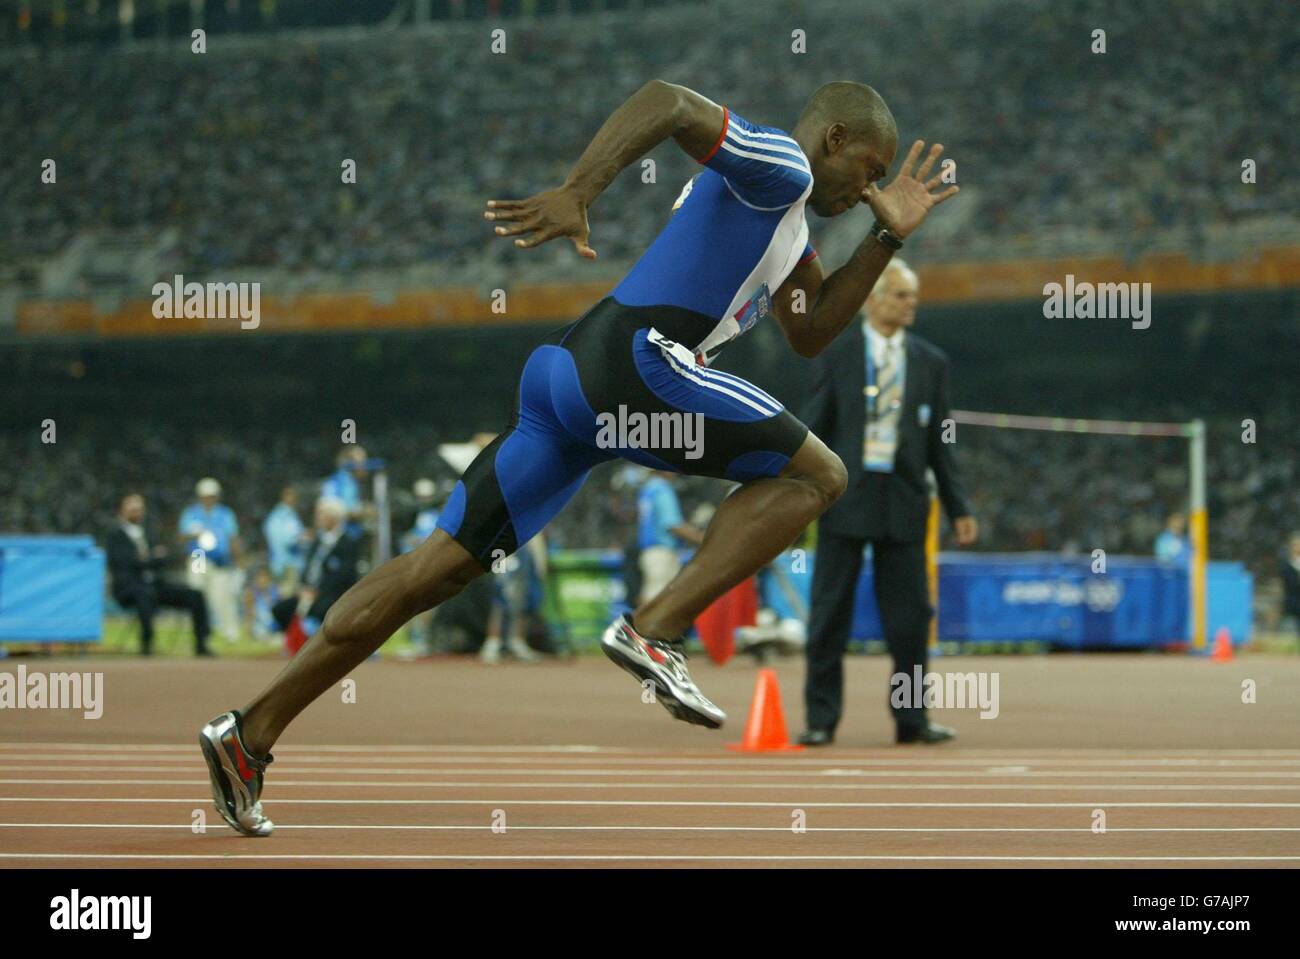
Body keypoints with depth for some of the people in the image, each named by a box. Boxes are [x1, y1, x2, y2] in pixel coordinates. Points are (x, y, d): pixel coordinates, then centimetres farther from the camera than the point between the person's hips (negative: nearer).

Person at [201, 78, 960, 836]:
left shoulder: (788, 215, 31)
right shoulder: (778, 164, -1)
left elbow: (812, 335, 33)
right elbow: (667, 100, -17)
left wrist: (888, 238, 27)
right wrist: (576, 194, -31)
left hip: (571, 369, 10)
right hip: (632, 356, -10)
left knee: (446, 563, 5)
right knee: (816, 475, 0)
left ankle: (251, 734, 2)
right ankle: (657, 630, -14)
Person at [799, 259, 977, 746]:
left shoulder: (930, 362, 9)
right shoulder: (835, 355, 2)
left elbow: (939, 443, 11)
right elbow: (815, 428, 2)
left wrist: (959, 508, 6)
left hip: (904, 501, 2)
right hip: (845, 499, -2)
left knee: (910, 614, 2)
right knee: (830, 612, 0)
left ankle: (911, 718, 11)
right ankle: (820, 719, 5)